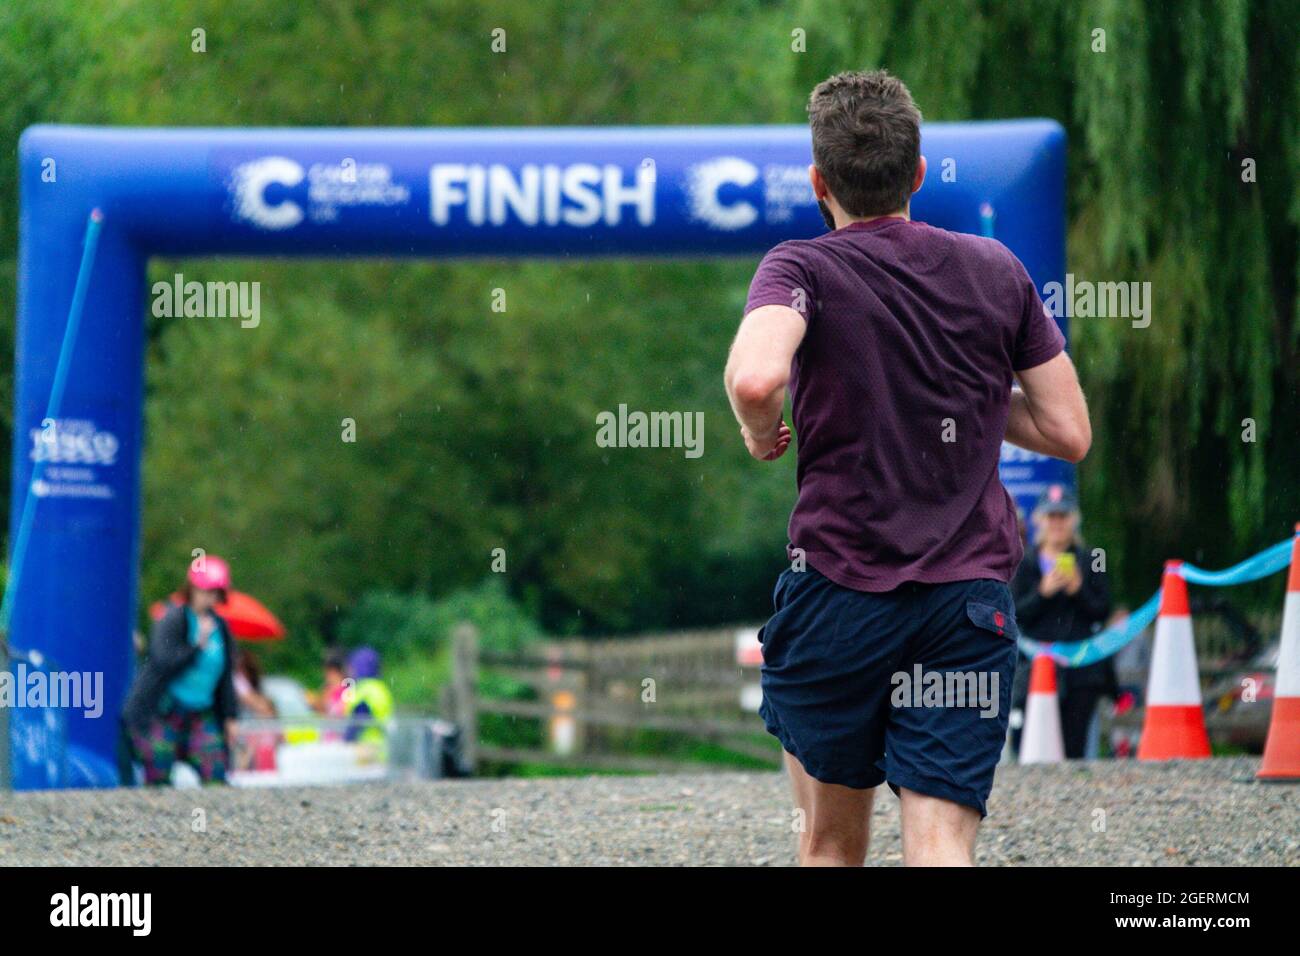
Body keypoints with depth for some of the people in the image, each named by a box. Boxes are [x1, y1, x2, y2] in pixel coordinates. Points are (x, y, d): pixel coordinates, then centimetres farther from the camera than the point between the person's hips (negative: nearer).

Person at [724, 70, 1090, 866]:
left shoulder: (802, 270, -4)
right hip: (974, 592, 2)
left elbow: (755, 377, -26)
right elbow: (1069, 432, 9)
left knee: (832, 842, 16)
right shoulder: (998, 271, 8)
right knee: (941, 848, -6)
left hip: (838, 589, -2)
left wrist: (761, 433, -4)